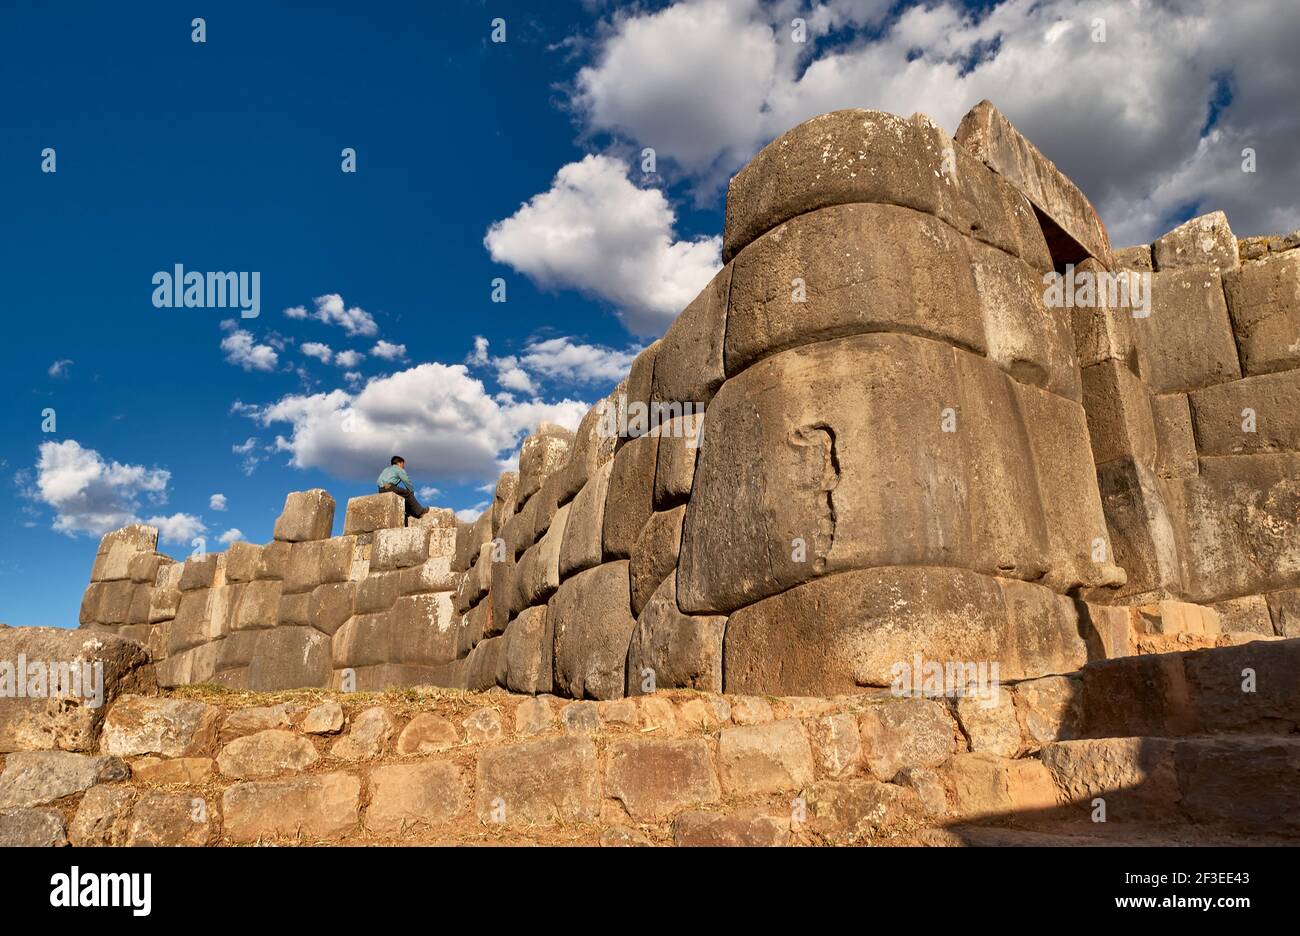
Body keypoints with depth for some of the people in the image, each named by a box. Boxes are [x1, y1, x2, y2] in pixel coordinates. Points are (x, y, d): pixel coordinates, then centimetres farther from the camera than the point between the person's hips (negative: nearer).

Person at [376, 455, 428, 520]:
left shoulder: (386, 469, 32)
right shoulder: (399, 469, 8)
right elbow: (407, 481, 6)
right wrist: (412, 491, 22)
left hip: (381, 490, 8)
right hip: (389, 487, -8)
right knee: (407, 493, 2)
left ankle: (409, 512, 15)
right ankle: (420, 511, 4)